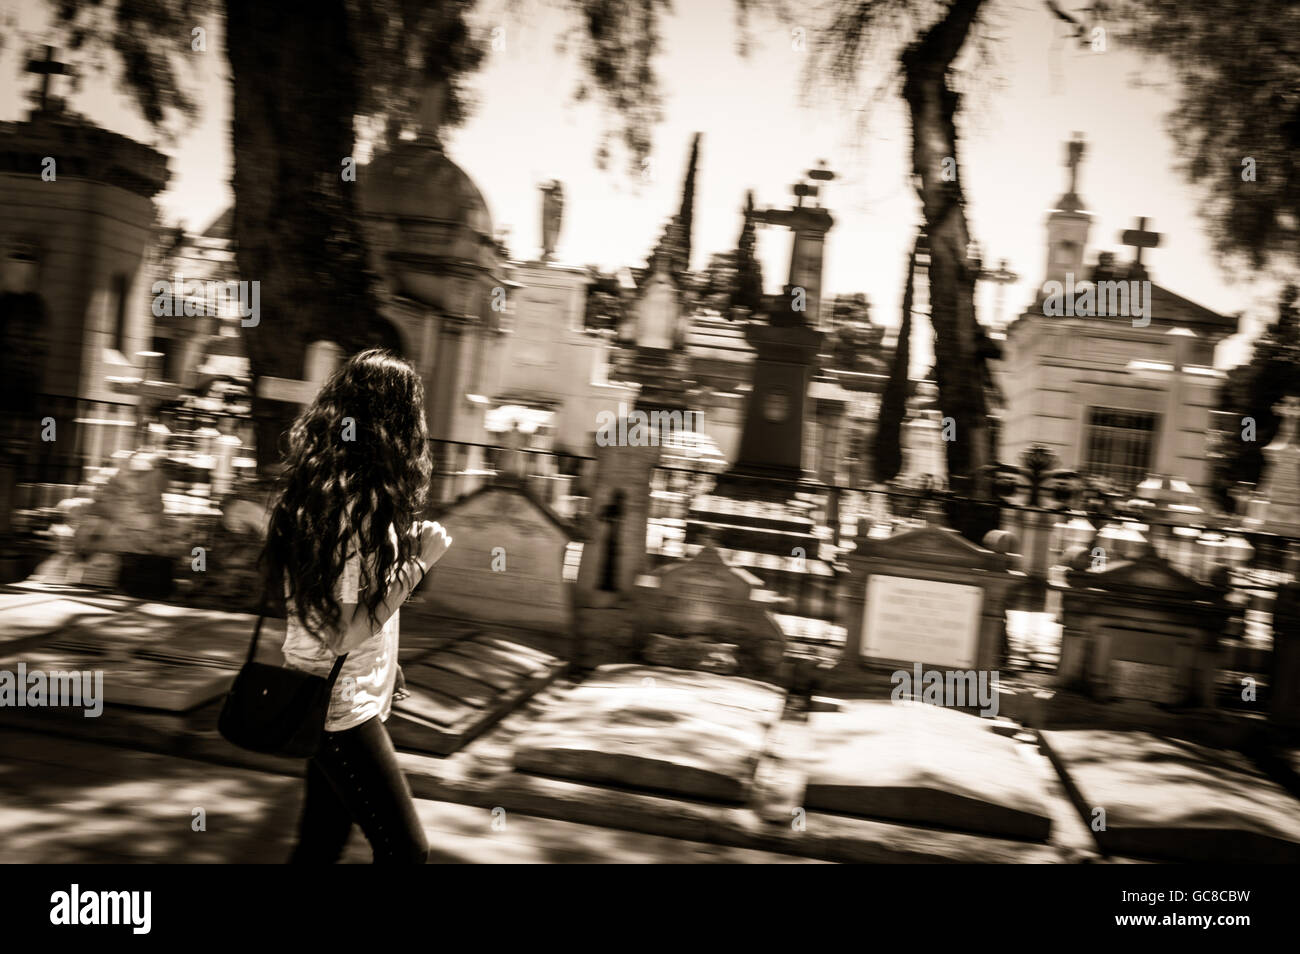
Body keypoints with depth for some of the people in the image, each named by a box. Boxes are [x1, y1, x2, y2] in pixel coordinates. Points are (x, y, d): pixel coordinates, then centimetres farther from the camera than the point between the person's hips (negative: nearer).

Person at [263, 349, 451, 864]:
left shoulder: (326, 487, 8)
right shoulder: (357, 502, -22)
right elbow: (347, 631, -23)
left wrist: (408, 547, 6)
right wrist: (420, 560, -17)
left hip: (340, 701, 9)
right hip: (341, 705, -9)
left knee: (321, 844, 17)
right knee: (405, 849, -2)